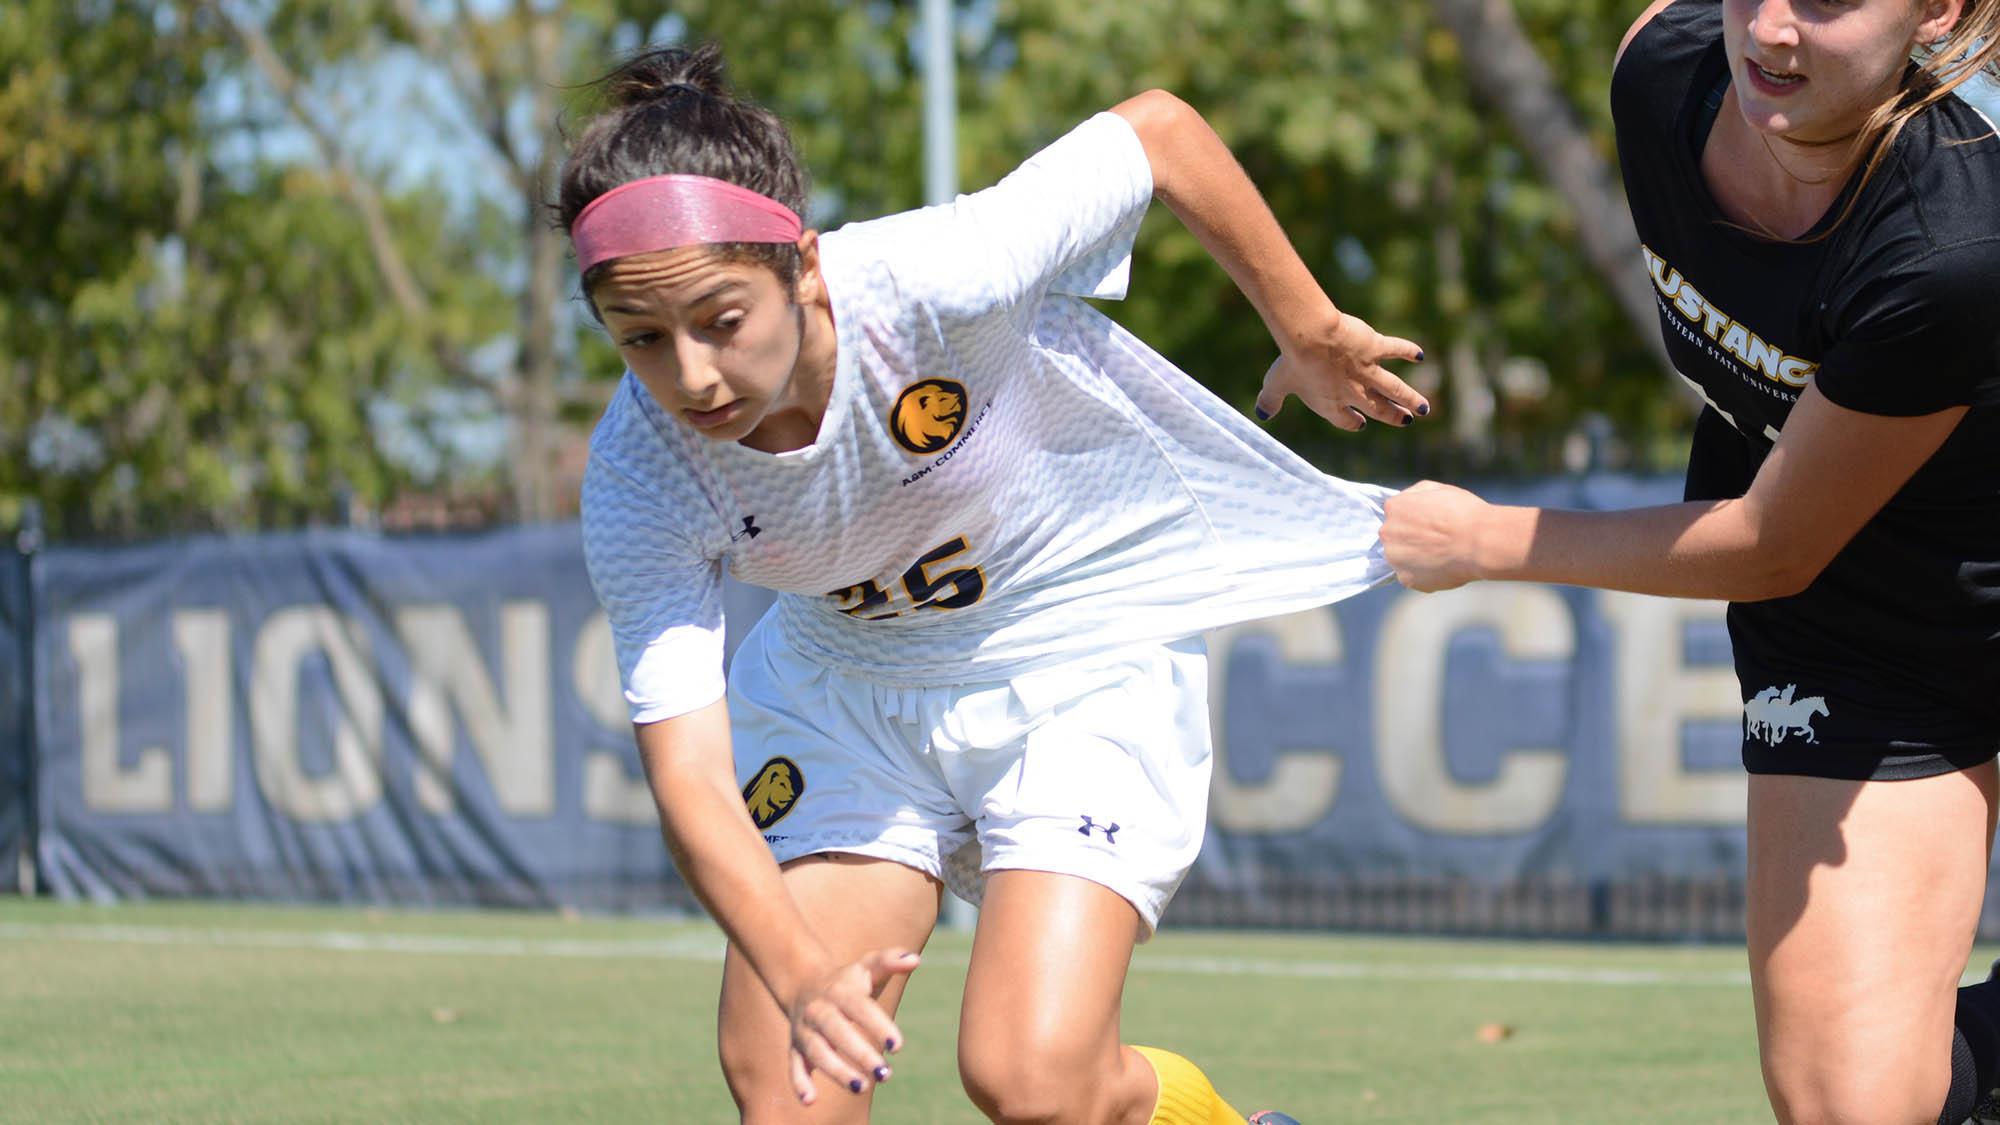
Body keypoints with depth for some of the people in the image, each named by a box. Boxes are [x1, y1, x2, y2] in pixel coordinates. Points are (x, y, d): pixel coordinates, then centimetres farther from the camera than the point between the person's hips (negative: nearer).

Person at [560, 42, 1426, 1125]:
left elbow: (1158, 131, -18)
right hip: (846, 688, 3)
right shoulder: (637, 482, -24)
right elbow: (689, 776, -26)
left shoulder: (935, 278, -34)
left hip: (1082, 661, -3)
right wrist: (800, 975, -44)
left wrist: (1310, 335, -4)